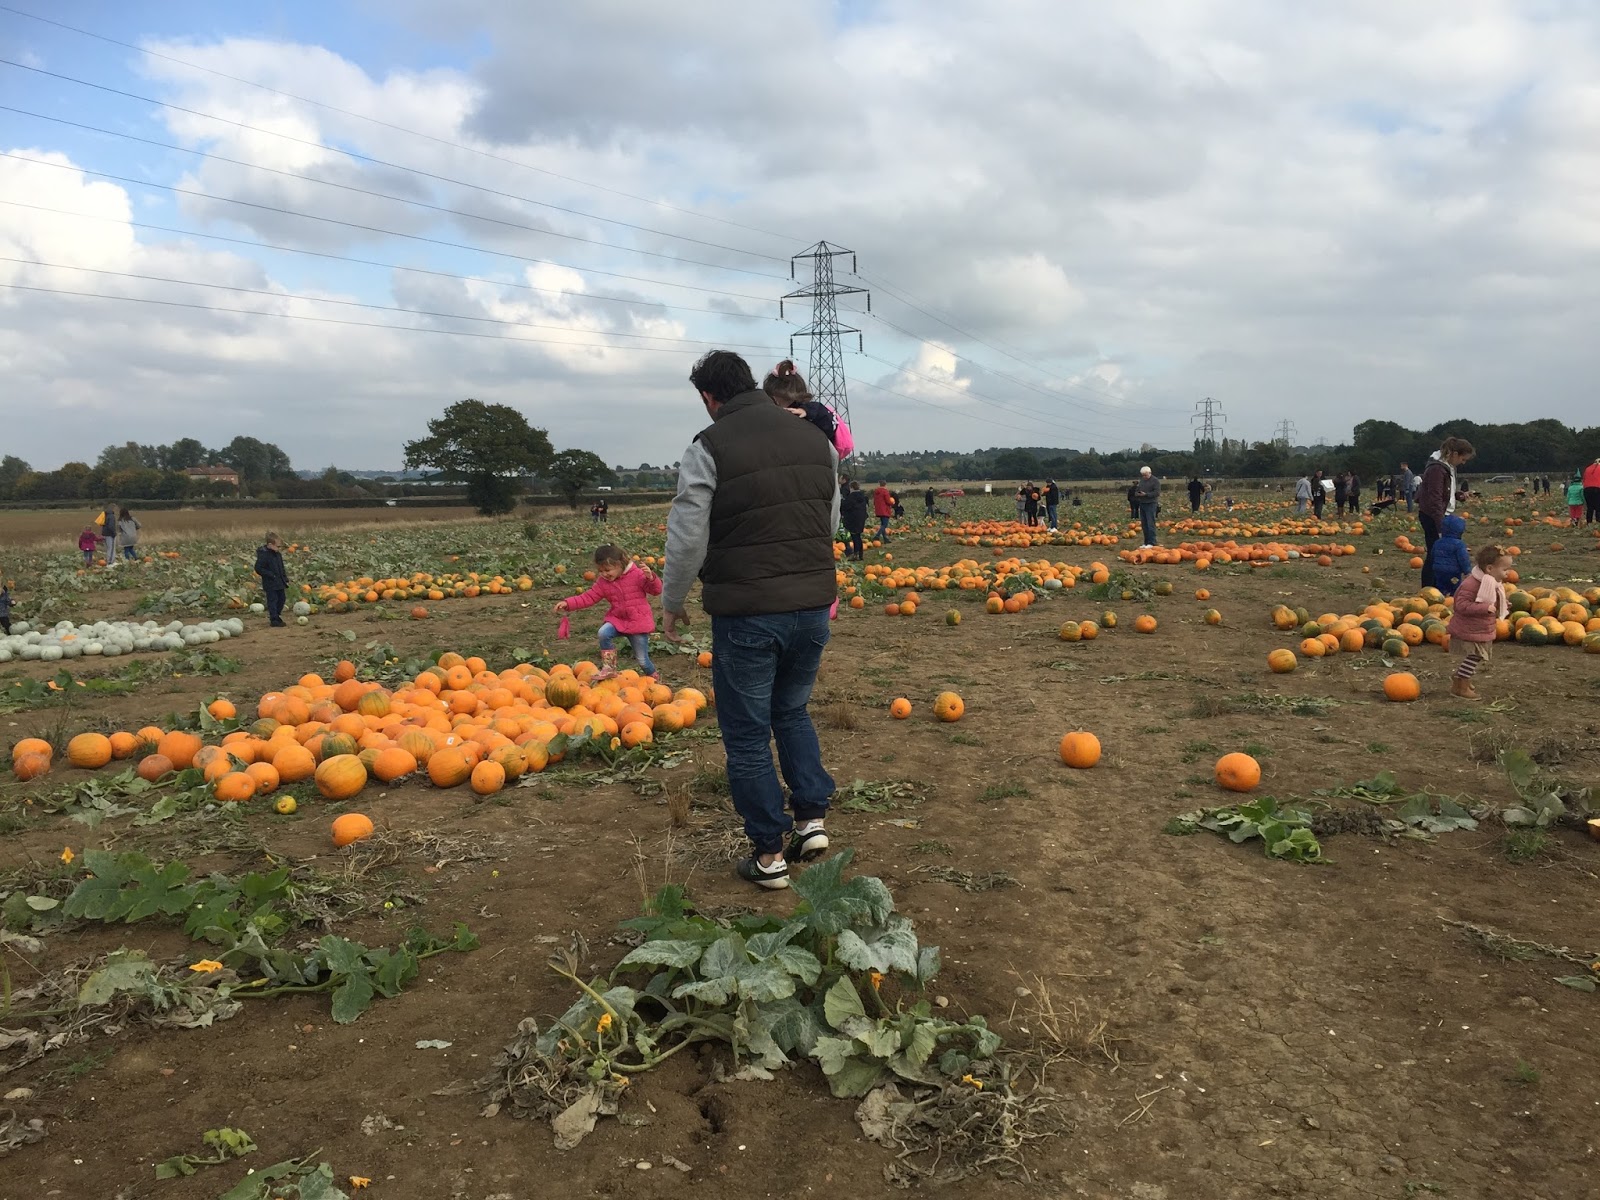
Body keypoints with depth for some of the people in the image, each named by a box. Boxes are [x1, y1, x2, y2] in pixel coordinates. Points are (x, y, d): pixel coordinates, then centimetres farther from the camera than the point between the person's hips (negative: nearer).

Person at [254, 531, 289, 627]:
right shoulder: (263, 555, -17)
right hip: (270, 584, -8)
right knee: (272, 600, -4)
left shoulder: (278, 554, 8)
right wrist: (271, 575, -23)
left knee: (282, 598, 15)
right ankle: (273, 619, 1)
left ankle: (277, 615, 31)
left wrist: (285, 579, 12)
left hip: (279, 582, 8)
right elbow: (258, 568, -19)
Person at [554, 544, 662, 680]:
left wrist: (650, 578, -30)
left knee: (642, 659, -1)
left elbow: (656, 590, -10)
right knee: (604, 632, -28)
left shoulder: (637, 574, -10)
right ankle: (609, 668, -14)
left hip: (639, 621, -4)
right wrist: (568, 603, -14)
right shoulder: (603, 582, 2)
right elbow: (588, 597, -2)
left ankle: (654, 677, 29)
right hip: (618, 619, 4)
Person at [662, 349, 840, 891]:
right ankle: (812, 819, 19)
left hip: (746, 616, -5)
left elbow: (687, 540, -11)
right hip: (813, 607, 5)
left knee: (747, 734, 8)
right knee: (792, 711, 25)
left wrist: (672, 603, 4)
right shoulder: (815, 440, 7)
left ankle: (770, 853, 15)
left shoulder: (708, 449, -10)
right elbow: (831, 523, 13)